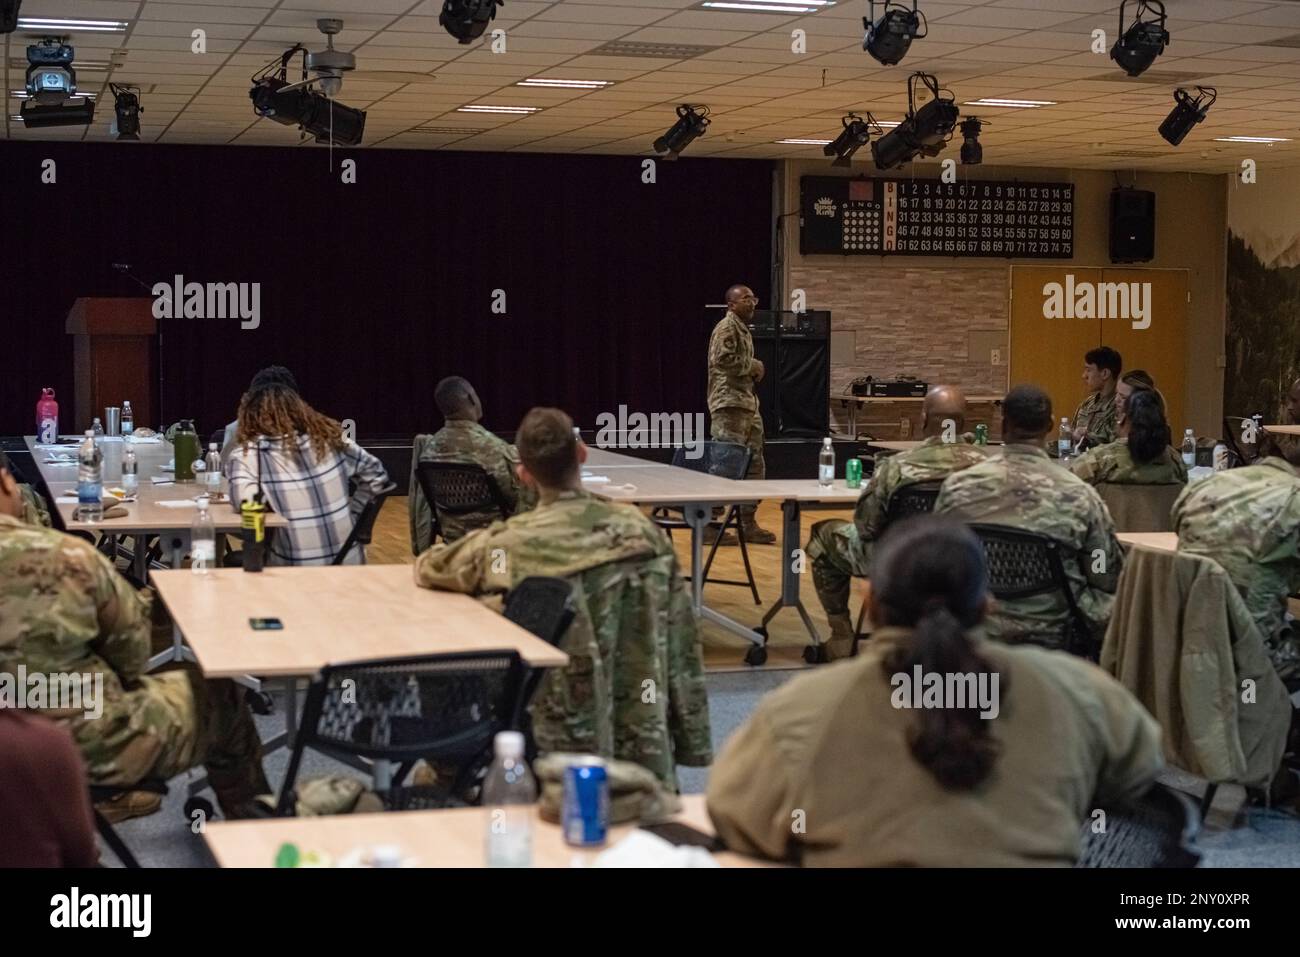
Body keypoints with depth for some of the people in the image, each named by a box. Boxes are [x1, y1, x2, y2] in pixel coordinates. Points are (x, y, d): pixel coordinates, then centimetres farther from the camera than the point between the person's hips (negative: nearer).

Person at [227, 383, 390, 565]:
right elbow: (376, 476, 14)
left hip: (294, 572, -5)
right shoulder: (331, 438, 5)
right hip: (347, 561, 5)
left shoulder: (249, 454, -8)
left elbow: (245, 505, -23)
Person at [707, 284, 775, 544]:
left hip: (748, 405, 10)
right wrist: (754, 365, -11)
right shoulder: (726, 327, -9)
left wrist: (755, 373, 10)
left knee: (754, 466, 10)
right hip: (729, 406, -10)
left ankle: (748, 523, 15)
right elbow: (722, 359, -24)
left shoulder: (744, 329, 21)